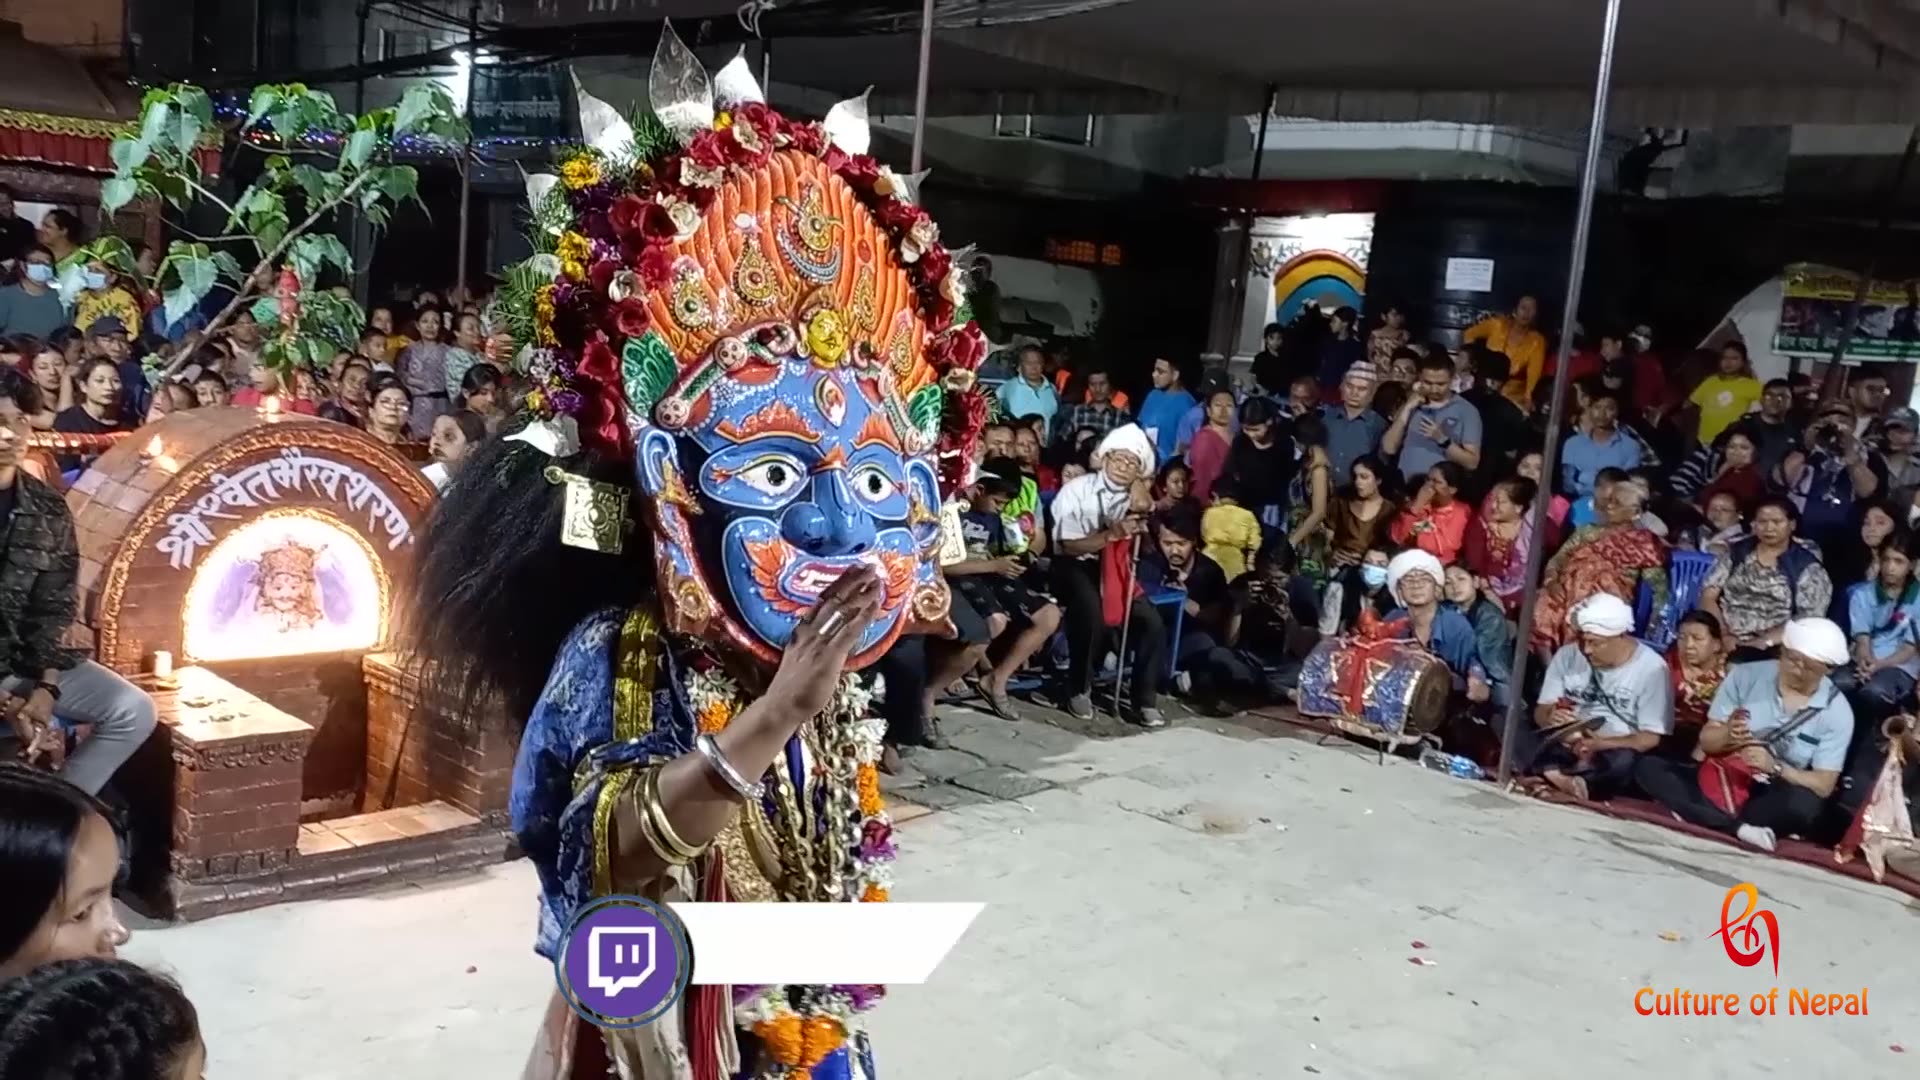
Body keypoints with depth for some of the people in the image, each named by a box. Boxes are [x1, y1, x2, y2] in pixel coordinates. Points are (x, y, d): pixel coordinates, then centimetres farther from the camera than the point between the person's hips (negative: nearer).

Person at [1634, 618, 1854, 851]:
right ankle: (1739, 828, -31)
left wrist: (1775, 767, -25)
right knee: (1647, 768, -23)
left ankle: (1701, 817, -22)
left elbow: (1824, 785, -8)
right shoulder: (1745, 675, -4)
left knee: (1803, 804, -37)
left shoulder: (1837, 711, -6)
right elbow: (1706, 741, -2)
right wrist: (1727, 735, -26)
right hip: (1721, 779, 2)